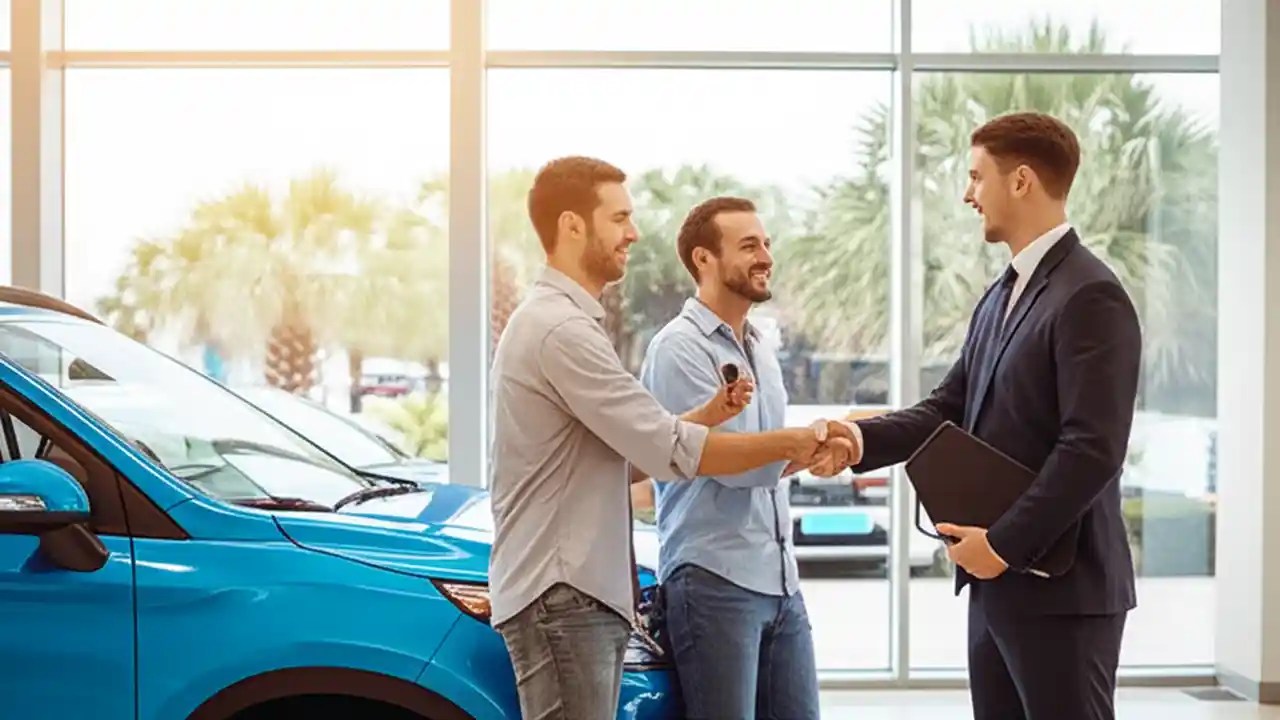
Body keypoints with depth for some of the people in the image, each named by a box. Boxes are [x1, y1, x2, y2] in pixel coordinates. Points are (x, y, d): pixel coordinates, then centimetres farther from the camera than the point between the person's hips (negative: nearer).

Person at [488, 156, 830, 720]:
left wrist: (708, 415, 4)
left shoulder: (563, 319, 16)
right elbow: (669, 452, -17)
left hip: (589, 590, 10)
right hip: (562, 595, -10)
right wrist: (788, 443, -7)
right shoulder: (561, 327, -17)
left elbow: (632, 447, 17)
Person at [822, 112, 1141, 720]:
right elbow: (951, 408, 12)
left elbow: (1093, 449, -22)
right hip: (999, 579, 9)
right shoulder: (1001, 294, 15)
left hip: (1059, 582, -9)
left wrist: (1004, 543, -18)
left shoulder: (1089, 295, -15)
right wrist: (863, 436, -5)